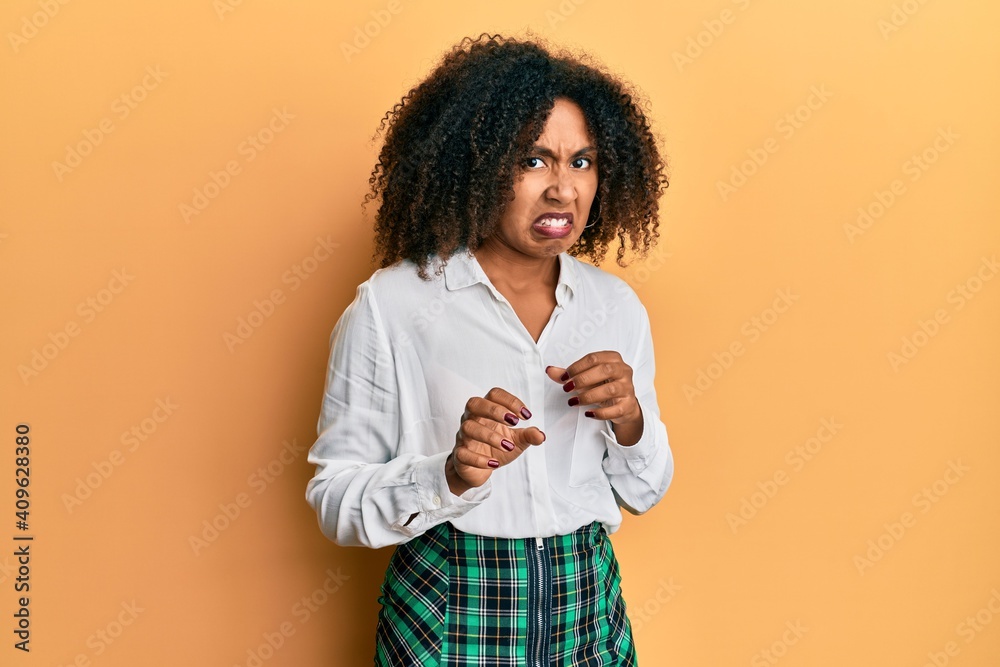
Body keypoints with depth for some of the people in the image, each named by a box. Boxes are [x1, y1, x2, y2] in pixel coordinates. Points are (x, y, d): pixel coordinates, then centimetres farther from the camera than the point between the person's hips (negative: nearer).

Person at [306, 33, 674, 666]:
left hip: (591, 609, 4)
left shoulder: (618, 306, 0)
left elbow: (643, 493, 7)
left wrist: (630, 421, -13)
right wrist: (451, 477, -28)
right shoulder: (390, 306, -14)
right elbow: (334, 497, -11)